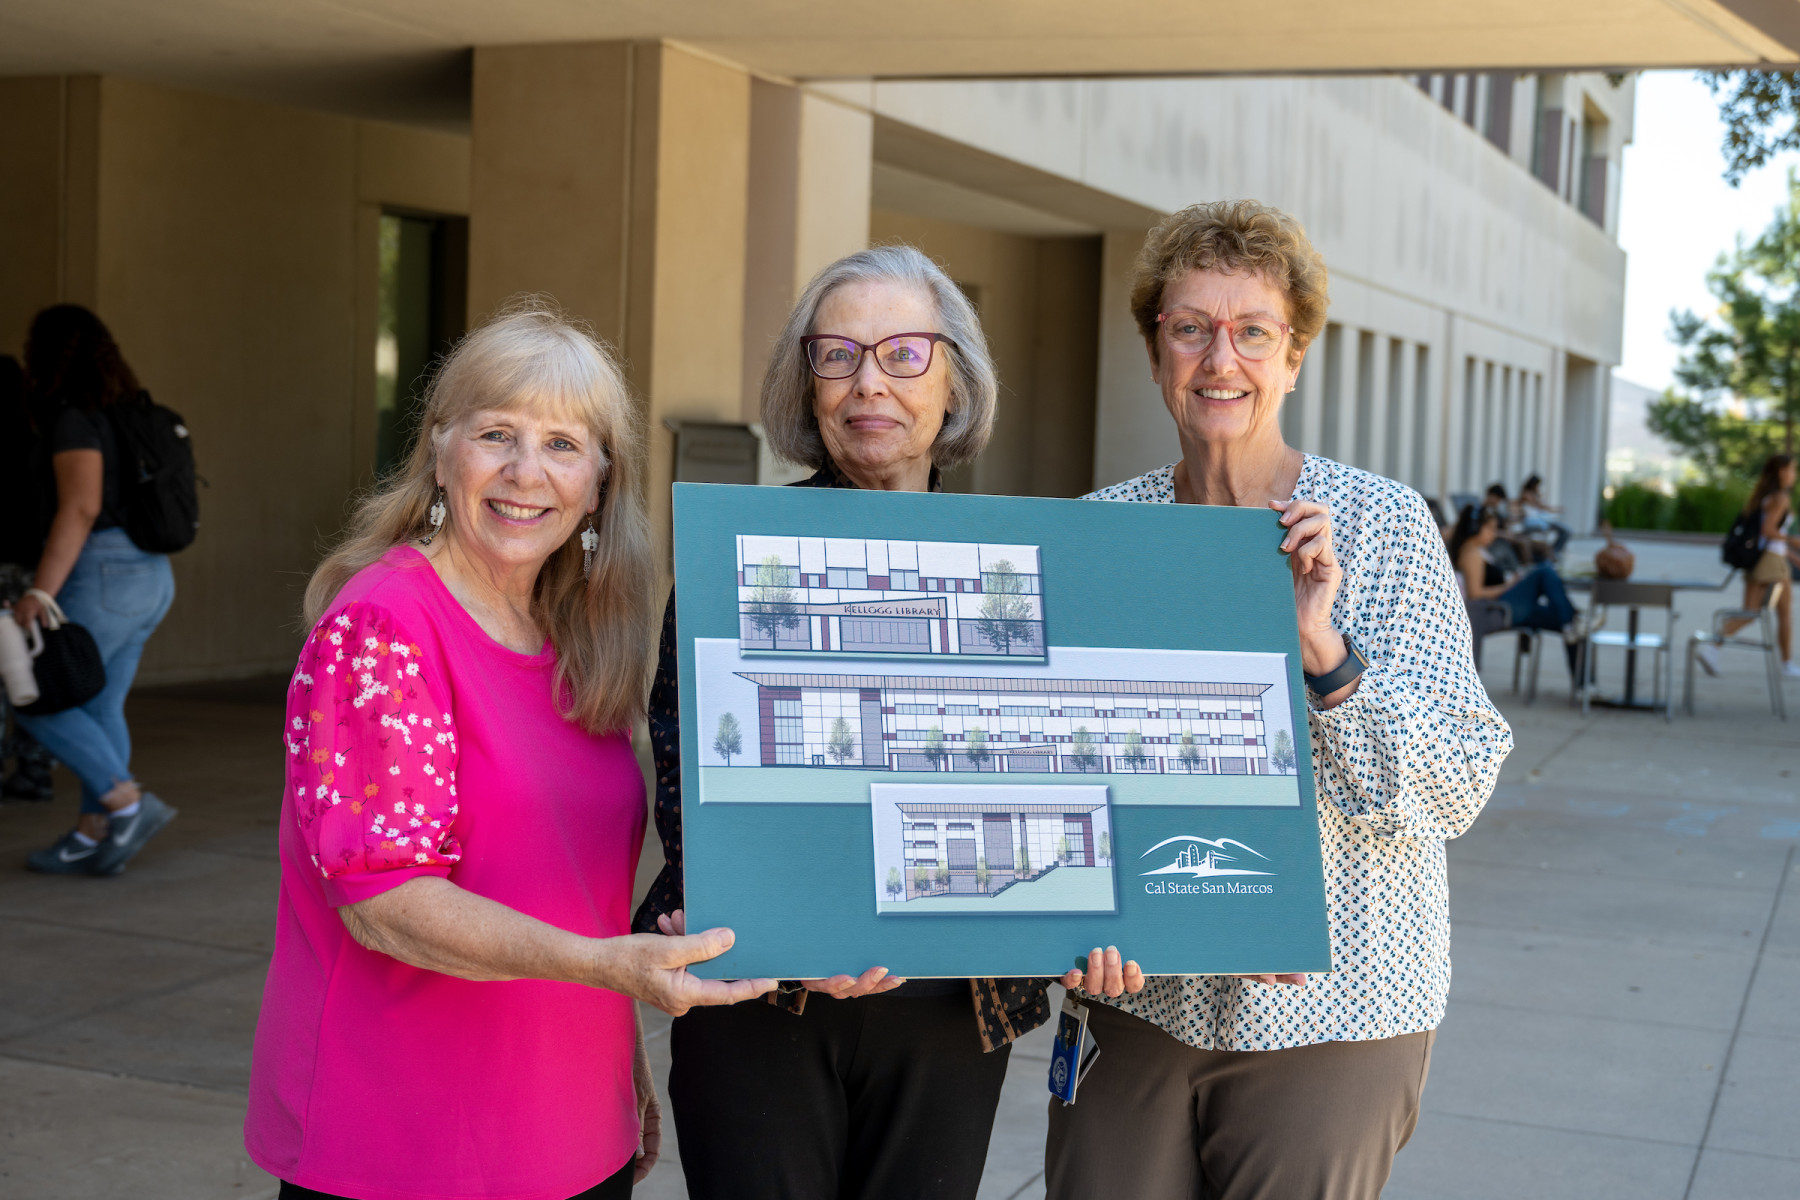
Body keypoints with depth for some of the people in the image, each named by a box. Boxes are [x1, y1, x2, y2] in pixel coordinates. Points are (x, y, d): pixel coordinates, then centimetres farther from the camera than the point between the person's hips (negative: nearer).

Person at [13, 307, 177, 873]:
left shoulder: (74, 419, -14)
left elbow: (79, 508, -23)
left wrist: (40, 592, -25)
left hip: (103, 575, -9)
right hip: (148, 577, 9)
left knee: (36, 702, -1)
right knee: (99, 708, 10)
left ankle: (130, 803, -7)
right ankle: (92, 839, 10)